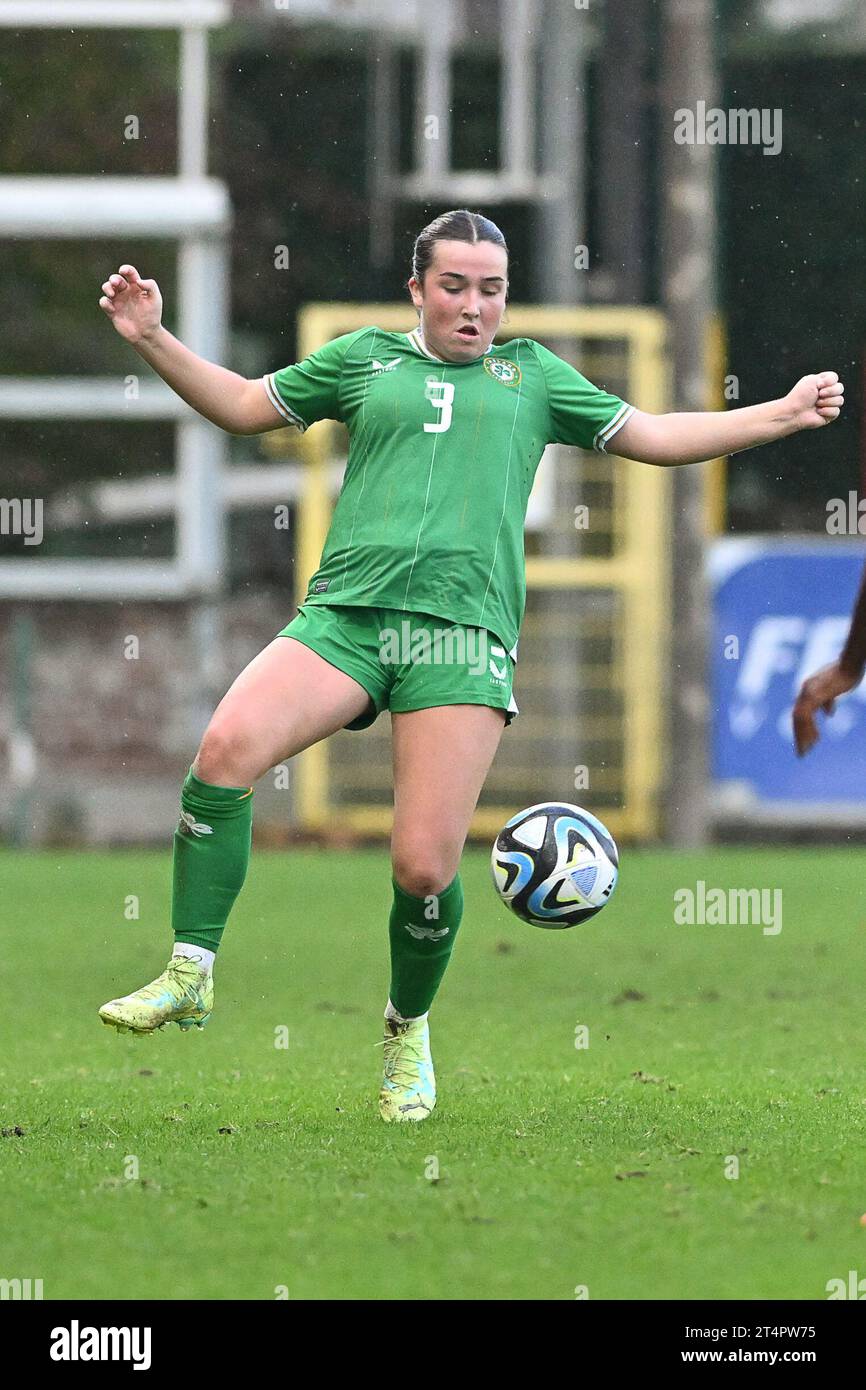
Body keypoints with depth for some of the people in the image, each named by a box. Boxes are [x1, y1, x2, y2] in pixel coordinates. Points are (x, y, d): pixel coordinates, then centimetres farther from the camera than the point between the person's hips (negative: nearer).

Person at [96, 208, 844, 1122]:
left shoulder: (532, 373, 21)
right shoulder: (365, 358, 19)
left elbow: (651, 437, 23)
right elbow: (243, 405, 24)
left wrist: (782, 415, 16)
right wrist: (154, 341, 12)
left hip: (464, 633, 0)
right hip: (346, 615, 0)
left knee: (425, 870, -11)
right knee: (227, 746, -27)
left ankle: (407, 1030, 17)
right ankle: (190, 973, -15)